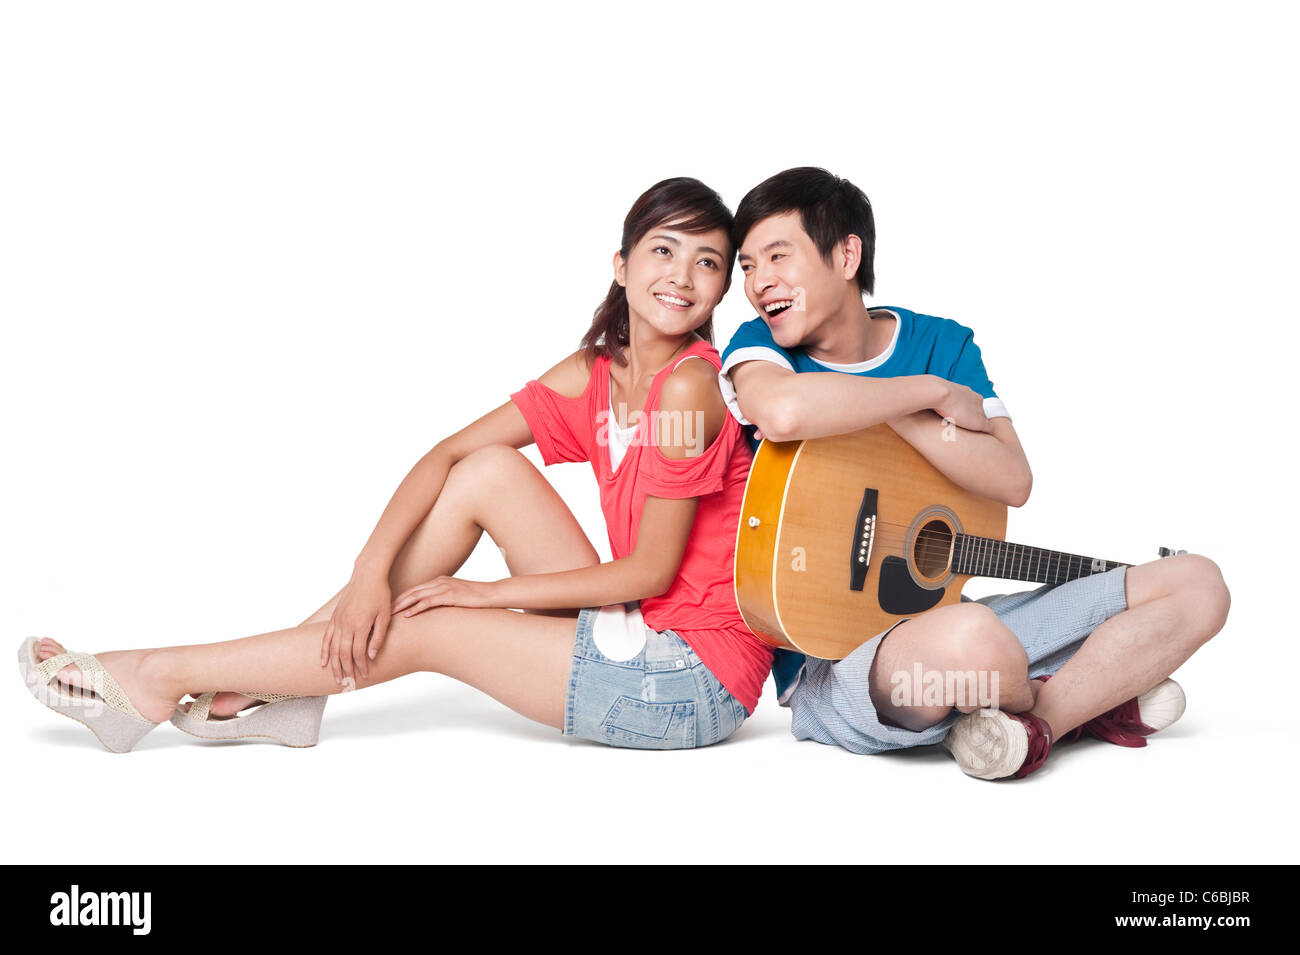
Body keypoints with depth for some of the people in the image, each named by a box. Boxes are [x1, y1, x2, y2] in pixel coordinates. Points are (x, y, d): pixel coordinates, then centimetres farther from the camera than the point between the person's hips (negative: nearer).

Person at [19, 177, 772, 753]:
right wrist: (371, 573, -14)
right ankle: (272, 692, 4)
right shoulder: (593, 375, 4)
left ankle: (157, 678, 9)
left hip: (696, 678, -6)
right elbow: (449, 452, 1)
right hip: (640, 635, 6)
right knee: (487, 471, -3)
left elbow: (653, 570, -17)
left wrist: (484, 591, -8)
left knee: (424, 630, -7)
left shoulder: (688, 385, -19)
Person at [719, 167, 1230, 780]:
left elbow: (1013, 480, -9)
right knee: (970, 638, -40)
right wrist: (935, 393, -18)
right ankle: (1096, 695, -6)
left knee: (1197, 584, 0)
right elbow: (783, 410, -31)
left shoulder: (942, 343, 6)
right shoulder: (760, 346, -4)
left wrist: (881, 414, -17)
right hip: (829, 661, -5)